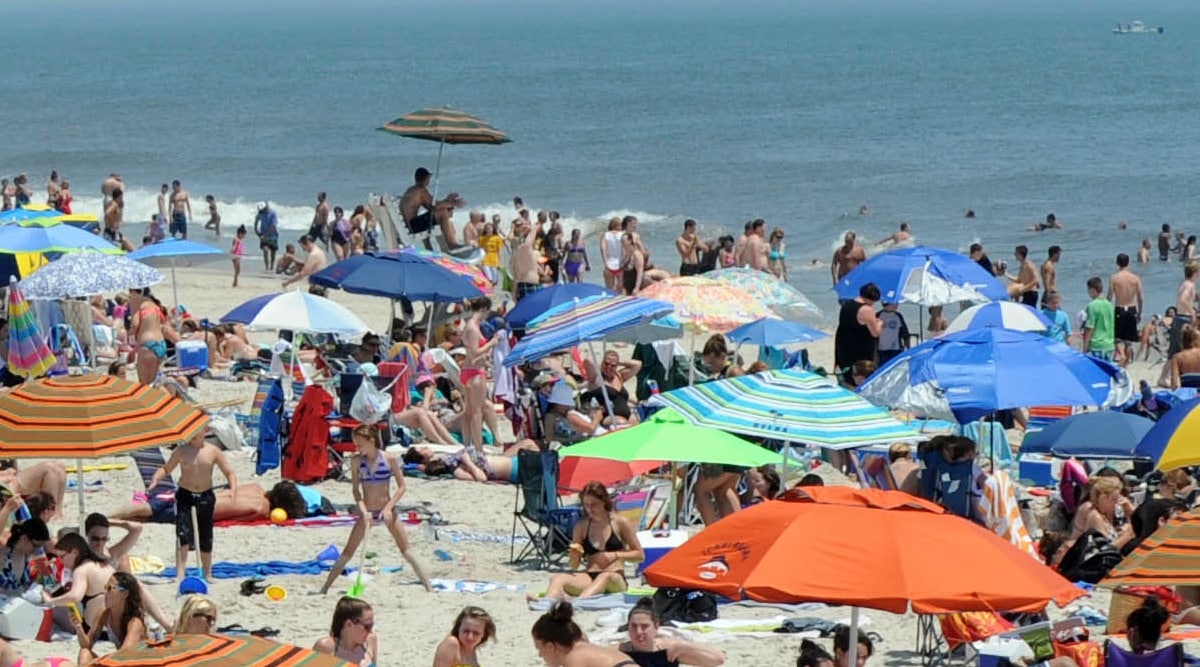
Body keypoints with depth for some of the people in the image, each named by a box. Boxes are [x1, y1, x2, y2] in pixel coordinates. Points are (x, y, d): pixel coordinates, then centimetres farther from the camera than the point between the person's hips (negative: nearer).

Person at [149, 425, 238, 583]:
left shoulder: (213, 451, -1)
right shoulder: (181, 451, -1)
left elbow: (229, 472, 1)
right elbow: (166, 469, 7)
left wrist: (233, 487, -19)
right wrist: (155, 479, -13)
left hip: (206, 496, 1)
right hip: (185, 495, -1)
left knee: (205, 538, 10)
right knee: (184, 536, -15)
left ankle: (208, 574, 24)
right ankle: (180, 574, -19)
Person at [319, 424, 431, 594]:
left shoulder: (389, 459, -9)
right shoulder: (357, 460, -5)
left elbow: (402, 487, -5)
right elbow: (355, 489, -4)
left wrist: (389, 507, -17)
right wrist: (363, 510, -19)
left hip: (386, 510, -1)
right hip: (367, 511, 1)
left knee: (406, 551, -1)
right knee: (348, 552, 2)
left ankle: (428, 586, 4)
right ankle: (325, 588, 8)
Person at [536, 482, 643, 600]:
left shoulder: (620, 523, 7)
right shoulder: (581, 526, 14)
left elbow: (640, 555, 9)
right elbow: (574, 566, 19)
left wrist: (615, 555, -6)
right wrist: (574, 557, -6)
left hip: (615, 579, -3)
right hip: (589, 577, 3)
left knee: (605, 577, -42)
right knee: (557, 579, -28)